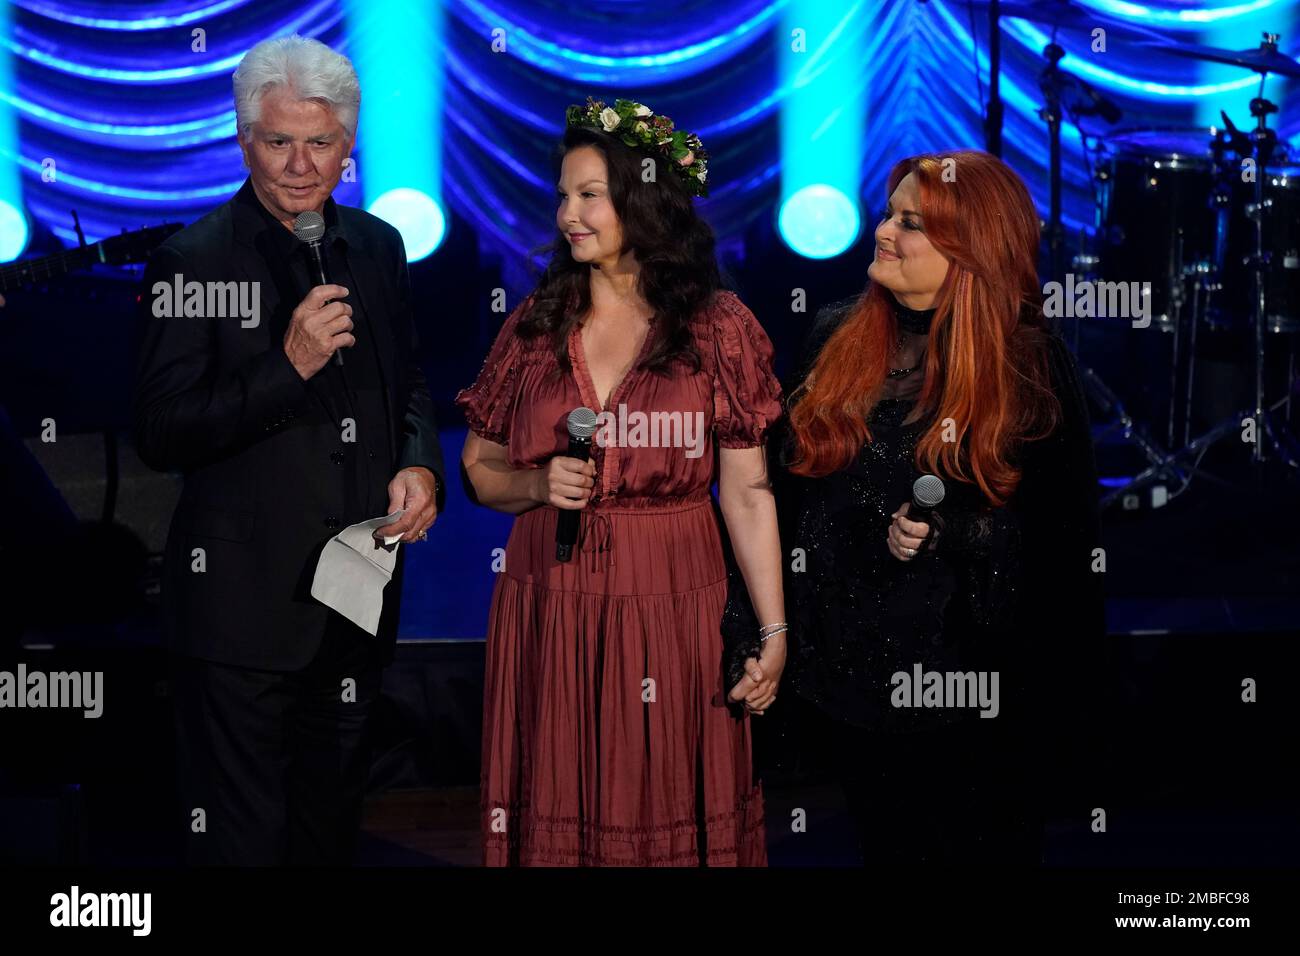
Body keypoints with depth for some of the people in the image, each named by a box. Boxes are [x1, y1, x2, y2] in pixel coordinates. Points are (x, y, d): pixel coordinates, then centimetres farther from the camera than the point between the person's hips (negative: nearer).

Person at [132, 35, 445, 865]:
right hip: (246, 601, -6)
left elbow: (410, 381, 20)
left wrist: (420, 464, -1)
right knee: (240, 831, 1)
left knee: (334, 819, 19)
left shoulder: (377, 248, 8)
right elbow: (160, 435, -14)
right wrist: (289, 367, -24)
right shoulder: (193, 262, -10)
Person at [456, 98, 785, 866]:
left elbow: (748, 491, -3)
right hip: (550, 613, 2)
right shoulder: (535, 326, 6)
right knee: (557, 813, 6)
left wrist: (774, 632, -8)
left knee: (668, 815, 4)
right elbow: (479, 469, 13)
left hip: (670, 609, -2)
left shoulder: (718, 328, -2)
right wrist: (538, 486, -9)